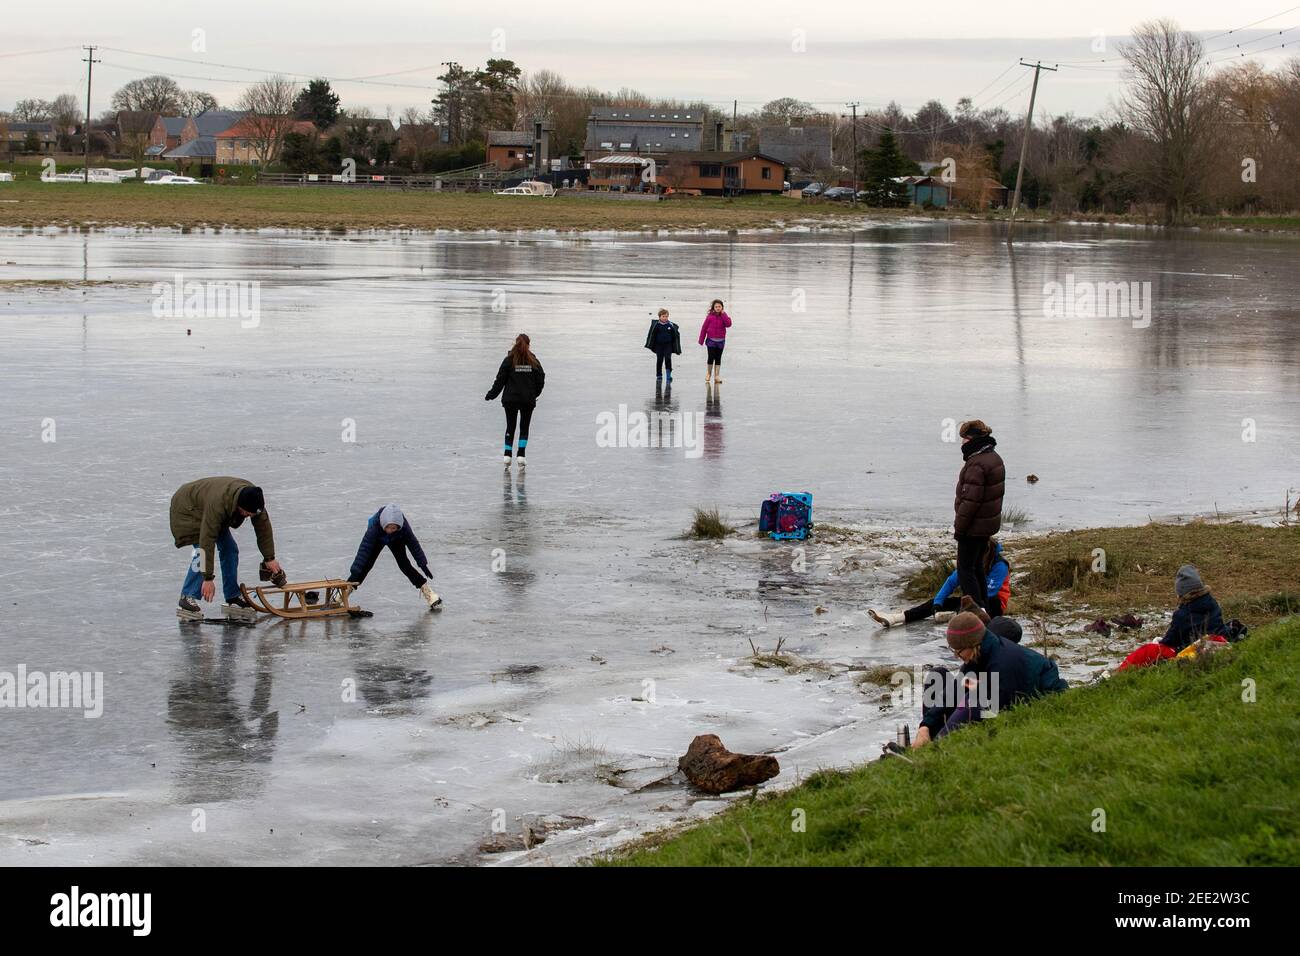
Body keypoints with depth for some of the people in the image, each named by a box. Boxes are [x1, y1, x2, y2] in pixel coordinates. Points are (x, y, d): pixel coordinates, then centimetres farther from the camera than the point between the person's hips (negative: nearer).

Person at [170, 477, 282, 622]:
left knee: (230, 549, -1)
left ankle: (233, 598, 6)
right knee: (202, 551, -23)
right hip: (187, 509, -7)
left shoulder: (253, 497, -23)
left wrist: (270, 558, -7)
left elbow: (263, 527, -9)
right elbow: (207, 541, -42)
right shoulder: (218, 504, -44)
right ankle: (186, 600, -20)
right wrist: (208, 578, -39)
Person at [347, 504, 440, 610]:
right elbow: (364, 548, -47)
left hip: (396, 541, 0)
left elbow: (413, 544, -27)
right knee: (367, 563, -12)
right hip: (377, 540, 0)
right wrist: (355, 572, -49)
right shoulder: (375, 525, -45)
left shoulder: (403, 525, -40)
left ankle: (426, 589, -6)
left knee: (404, 565, -12)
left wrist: (423, 564, -22)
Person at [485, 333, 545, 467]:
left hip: (511, 400, -1)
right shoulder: (533, 361, -2)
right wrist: (534, 394, 21)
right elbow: (541, 381, 3)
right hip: (528, 400, 1)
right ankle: (521, 456, 0)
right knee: (524, 428, 9)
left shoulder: (509, 360, -6)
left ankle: (507, 456, 4)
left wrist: (490, 395, 5)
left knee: (510, 427, 10)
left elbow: (500, 380, -5)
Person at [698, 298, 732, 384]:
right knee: (711, 357, -7)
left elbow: (728, 324, -16)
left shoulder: (724, 316, 3)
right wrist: (701, 340, 1)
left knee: (718, 358, 6)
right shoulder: (710, 316, -4)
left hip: (720, 341, 2)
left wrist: (723, 314, -15)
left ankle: (717, 376, 11)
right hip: (711, 340, -2)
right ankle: (708, 374, 11)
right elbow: (704, 328, 0)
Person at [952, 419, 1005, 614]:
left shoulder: (976, 464, -22)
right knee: (976, 566, 20)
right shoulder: (994, 458, 10)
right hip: (990, 523, 10)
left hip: (975, 525, -10)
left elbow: (970, 500, -24)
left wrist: (959, 527, -16)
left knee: (965, 569, -3)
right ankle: (984, 610, 25)